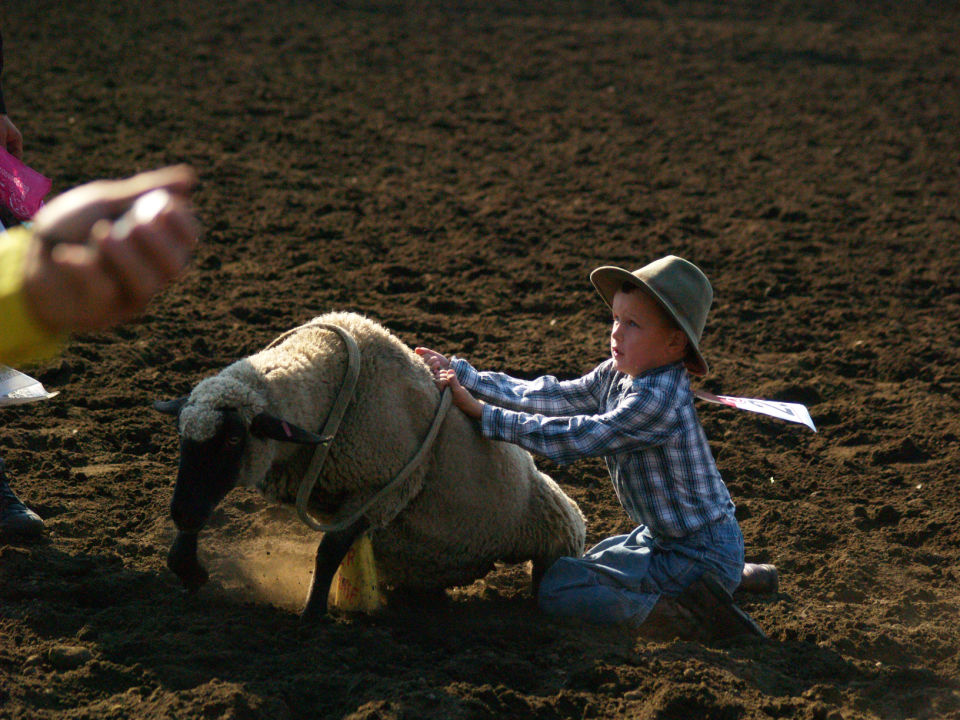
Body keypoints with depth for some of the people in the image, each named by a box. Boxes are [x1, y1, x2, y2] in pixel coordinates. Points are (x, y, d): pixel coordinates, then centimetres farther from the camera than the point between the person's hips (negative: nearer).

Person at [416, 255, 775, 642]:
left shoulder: (656, 401, -28)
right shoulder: (618, 375, 1)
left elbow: (575, 437, -26)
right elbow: (554, 397, 4)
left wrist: (483, 413, -21)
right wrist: (463, 375, -1)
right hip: (665, 536, 10)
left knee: (557, 588, -13)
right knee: (596, 561, 33)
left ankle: (681, 617, -19)